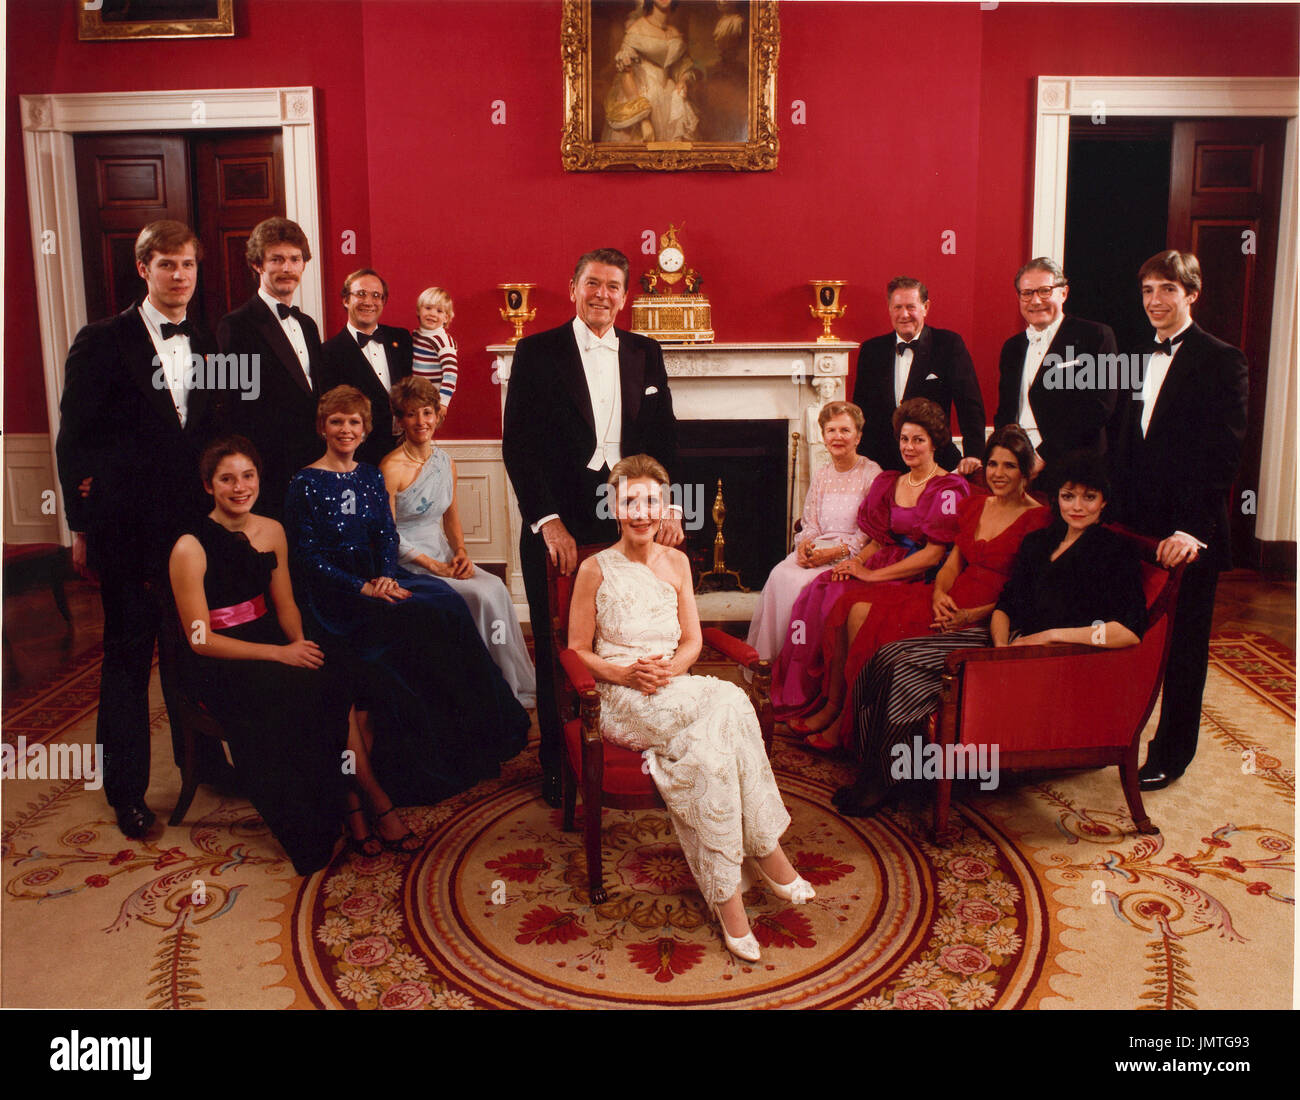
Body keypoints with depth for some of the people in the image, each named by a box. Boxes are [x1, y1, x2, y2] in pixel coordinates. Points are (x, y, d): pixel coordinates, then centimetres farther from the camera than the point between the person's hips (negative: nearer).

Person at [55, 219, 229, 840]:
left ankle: (202, 758, 31)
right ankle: (126, 789, 19)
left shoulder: (207, 346, 9)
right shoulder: (103, 342, -5)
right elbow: (74, 441, -5)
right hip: (127, 530, -4)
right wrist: (82, 526, -7)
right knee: (128, 655, 6)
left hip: (194, 525, 4)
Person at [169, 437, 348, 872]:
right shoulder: (190, 548, -9)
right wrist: (280, 654, -19)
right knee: (290, 697, -32)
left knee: (337, 685, -24)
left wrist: (302, 645, -6)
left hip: (270, 643, 5)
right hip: (216, 663, -5)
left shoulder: (272, 531, 8)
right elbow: (202, 640, -11)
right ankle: (309, 839, -17)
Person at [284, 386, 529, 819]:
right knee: (423, 617, -29)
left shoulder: (371, 476, 16)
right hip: (334, 593, -5)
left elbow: (387, 536, 10)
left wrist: (386, 577, -12)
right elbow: (307, 557, -8)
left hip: (379, 578, 5)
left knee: (448, 603, -24)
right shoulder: (305, 484, -2)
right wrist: (362, 588, -19)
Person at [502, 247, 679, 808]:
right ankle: (558, 760, 21)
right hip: (557, 524, -2)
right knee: (557, 647, 6)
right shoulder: (536, 352, 1)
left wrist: (667, 505, -6)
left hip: (628, 519, 2)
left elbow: (663, 436, 9)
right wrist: (548, 521, -12)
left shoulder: (645, 353, 12)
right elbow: (519, 444, -4)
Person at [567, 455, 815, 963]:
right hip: (622, 700, -4)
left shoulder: (676, 562, 14)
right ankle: (765, 847, -23)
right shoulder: (595, 570, 2)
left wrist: (672, 666, -9)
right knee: (728, 703, -32)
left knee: (707, 744, -33)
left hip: (674, 689, 4)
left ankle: (724, 891, -24)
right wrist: (625, 673, -15)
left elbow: (693, 641, 14)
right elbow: (577, 651, 3)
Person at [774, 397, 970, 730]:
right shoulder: (889, 483, 15)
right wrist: (856, 560, -7)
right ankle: (806, 700, -18)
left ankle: (833, 706, -16)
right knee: (818, 591, -20)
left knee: (840, 600, -28)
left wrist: (873, 574, -17)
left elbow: (934, 554, -14)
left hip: (920, 578, -7)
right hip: (887, 562, 7)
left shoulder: (948, 489, -7)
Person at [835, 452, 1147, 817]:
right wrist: (1002, 646, -10)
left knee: (910, 676, -22)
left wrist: (1051, 635, -17)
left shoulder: (1115, 551, -3)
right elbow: (1004, 605, 12)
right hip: (1009, 640, 7)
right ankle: (872, 776, -7)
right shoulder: (1038, 541, 16)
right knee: (891, 658, -13)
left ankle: (881, 783, -5)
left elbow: (1130, 631, -16)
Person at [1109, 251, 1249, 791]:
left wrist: (1195, 529, -23)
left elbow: (1222, 454, -16)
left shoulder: (1221, 361, -8)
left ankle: (1172, 752, 21)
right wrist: (1116, 513, 8)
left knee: (1183, 647, 7)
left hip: (1188, 537, -5)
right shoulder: (1140, 360, 13)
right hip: (1136, 527, 5)